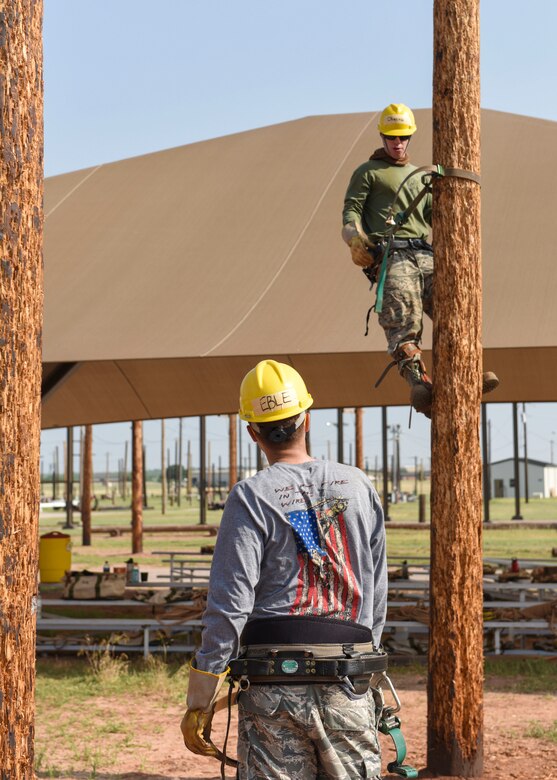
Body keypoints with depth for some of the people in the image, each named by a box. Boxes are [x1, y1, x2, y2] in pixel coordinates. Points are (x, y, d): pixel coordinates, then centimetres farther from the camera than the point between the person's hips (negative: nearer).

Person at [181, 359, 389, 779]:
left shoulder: (252, 496, -5)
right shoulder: (359, 486, 7)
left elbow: (230, 605, -10)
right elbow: (377, 592, 13)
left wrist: (200, 703, -5)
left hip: (275, 689, -3)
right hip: (351, 692, 3)